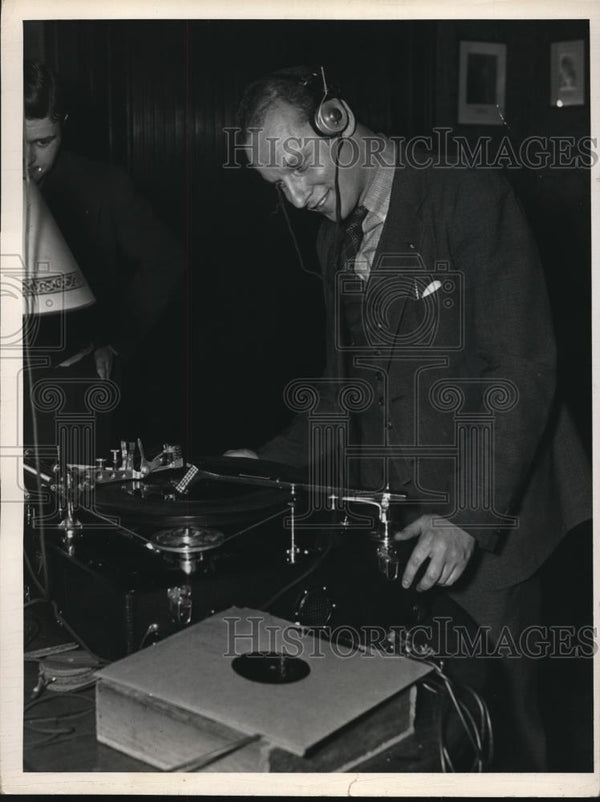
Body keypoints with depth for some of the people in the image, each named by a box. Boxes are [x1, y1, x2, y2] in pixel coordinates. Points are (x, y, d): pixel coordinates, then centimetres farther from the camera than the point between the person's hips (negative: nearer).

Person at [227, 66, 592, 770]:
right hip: (386, 522, 6)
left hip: (483, 521, -5)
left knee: (493, 706, 2)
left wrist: (471, 517, -24)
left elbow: (523, 371, -17)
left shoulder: (467, 197, -12)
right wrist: (270, 462, 6)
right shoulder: (335, 237, 11)